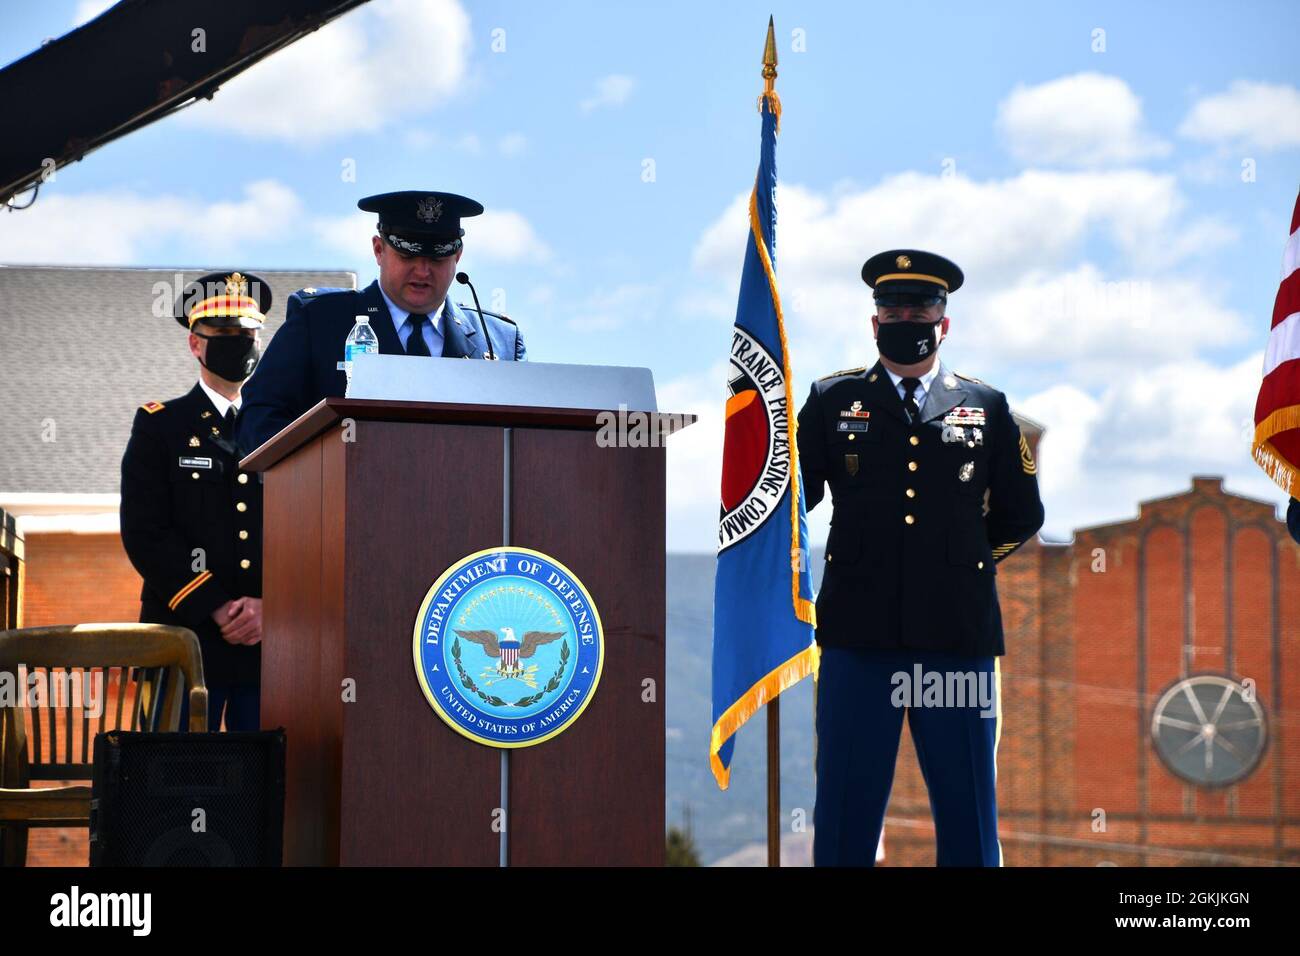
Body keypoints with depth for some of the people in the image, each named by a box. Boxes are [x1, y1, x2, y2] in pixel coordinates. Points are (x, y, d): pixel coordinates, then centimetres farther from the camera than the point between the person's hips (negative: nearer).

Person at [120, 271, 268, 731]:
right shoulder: (159, 426, 7)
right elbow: (145, 534, -3)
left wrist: (271, 606, -8)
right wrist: (217, 608, -12)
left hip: (269, 644, 3)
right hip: (188, 638, -3)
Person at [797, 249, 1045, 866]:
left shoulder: (987, 408, 12)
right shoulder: (832, 400, 10)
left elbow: (1021, 515, 18)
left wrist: (966, 562, 13)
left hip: (959, 636, 1)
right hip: (859, 631, -1)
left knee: (968, 815, 4)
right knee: (845, 814, 1)